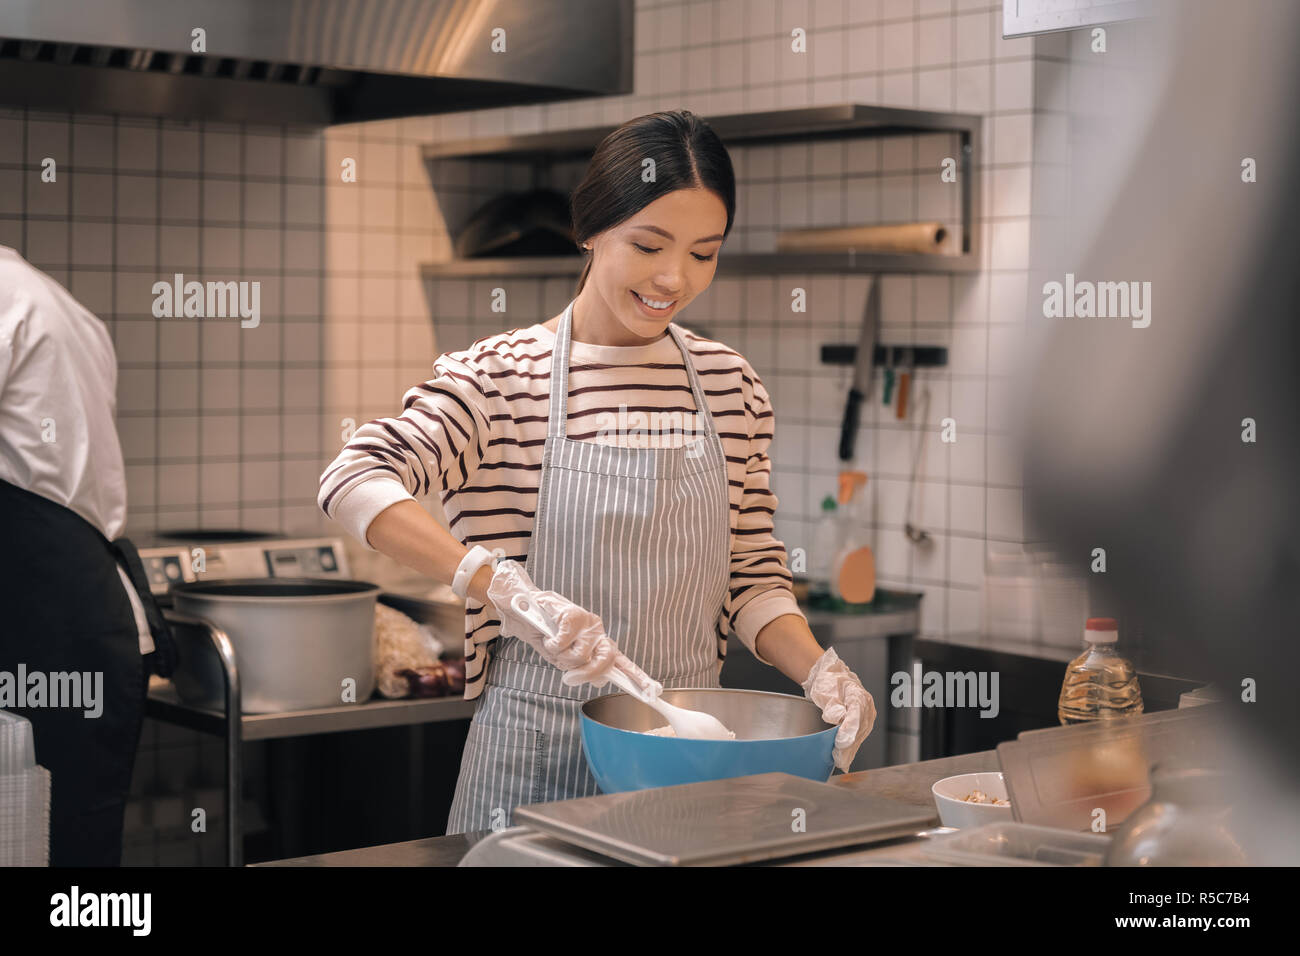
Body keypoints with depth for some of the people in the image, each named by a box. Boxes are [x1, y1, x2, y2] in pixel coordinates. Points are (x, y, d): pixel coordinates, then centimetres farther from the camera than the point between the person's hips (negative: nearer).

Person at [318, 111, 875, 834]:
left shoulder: (730, 384, 5)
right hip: (539, 748, -3)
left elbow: (751, 574, 9)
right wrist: (505, 587, -34)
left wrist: (821, 672, -9)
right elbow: (355, 482, -22)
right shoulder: (504, 376, -8)